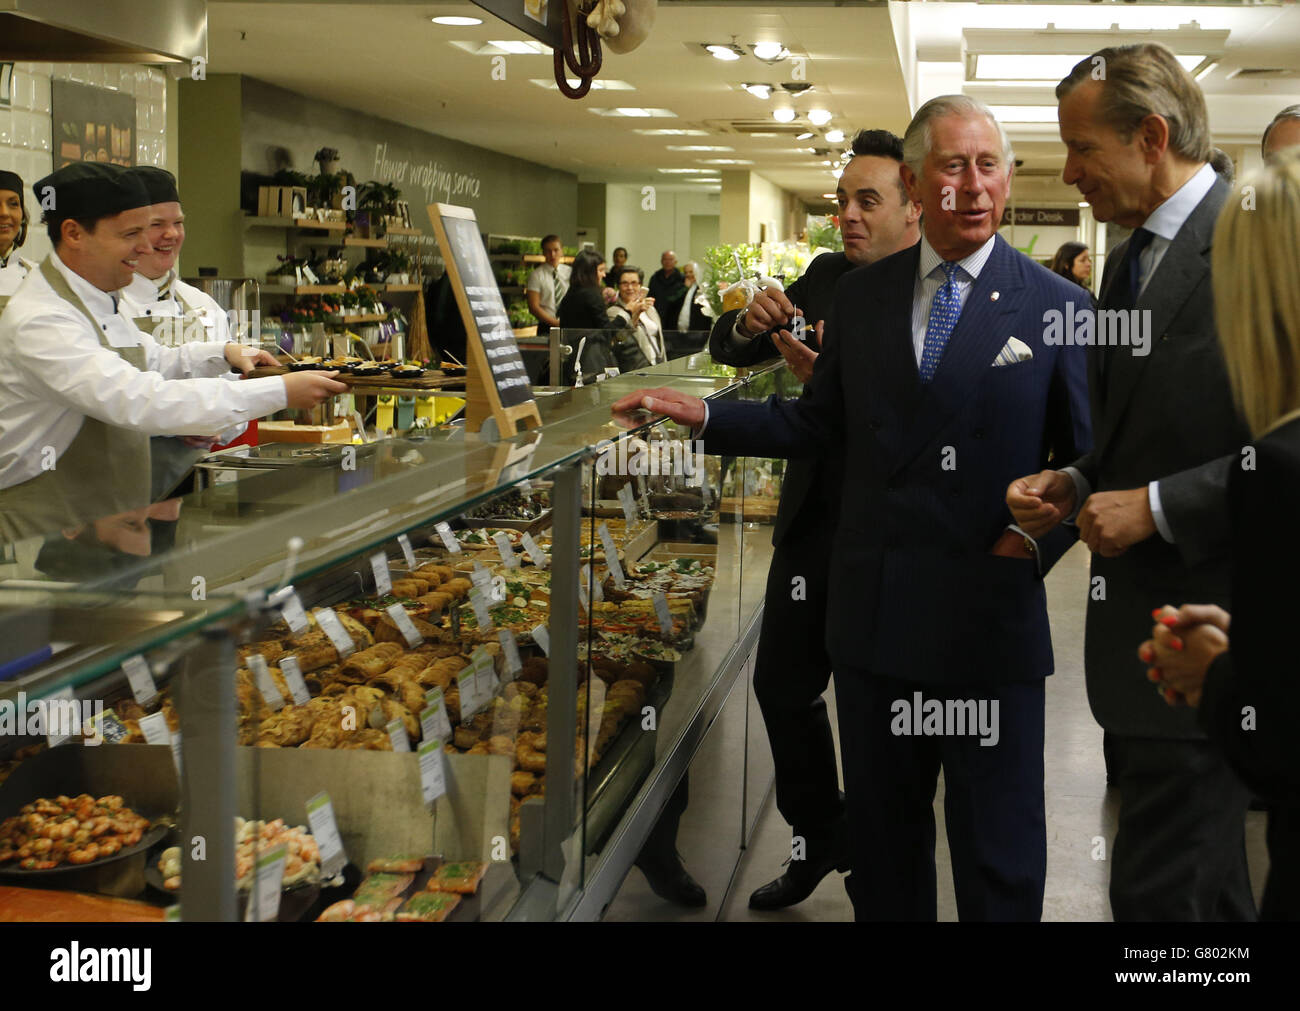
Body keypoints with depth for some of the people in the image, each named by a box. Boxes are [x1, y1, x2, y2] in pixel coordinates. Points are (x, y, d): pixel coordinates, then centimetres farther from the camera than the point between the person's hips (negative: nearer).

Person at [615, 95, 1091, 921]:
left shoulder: (1054, 305, -3)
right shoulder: (859, 295, 7)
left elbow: (1087, 458, 1)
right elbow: (824, 425, 11)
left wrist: (1035, 542, -11)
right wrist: (706, 416, 4)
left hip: (990, 613, -3)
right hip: (874, 609, 3)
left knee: (999, 850, 8)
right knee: (881, 828, 17)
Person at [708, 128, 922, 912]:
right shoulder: (828, 275, 6)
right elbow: (728, 351, 10)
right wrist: (751, 323, -12)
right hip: (814, 518, 6)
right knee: (783, 684, 14)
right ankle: (819, 839, 34)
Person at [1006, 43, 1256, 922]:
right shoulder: (1130, 260, 15)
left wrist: (1158, 506, -18)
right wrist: (1079, 483, 4)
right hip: (1140, 619, 9)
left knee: (1160, 889, -6)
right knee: (1208, 880, 20)